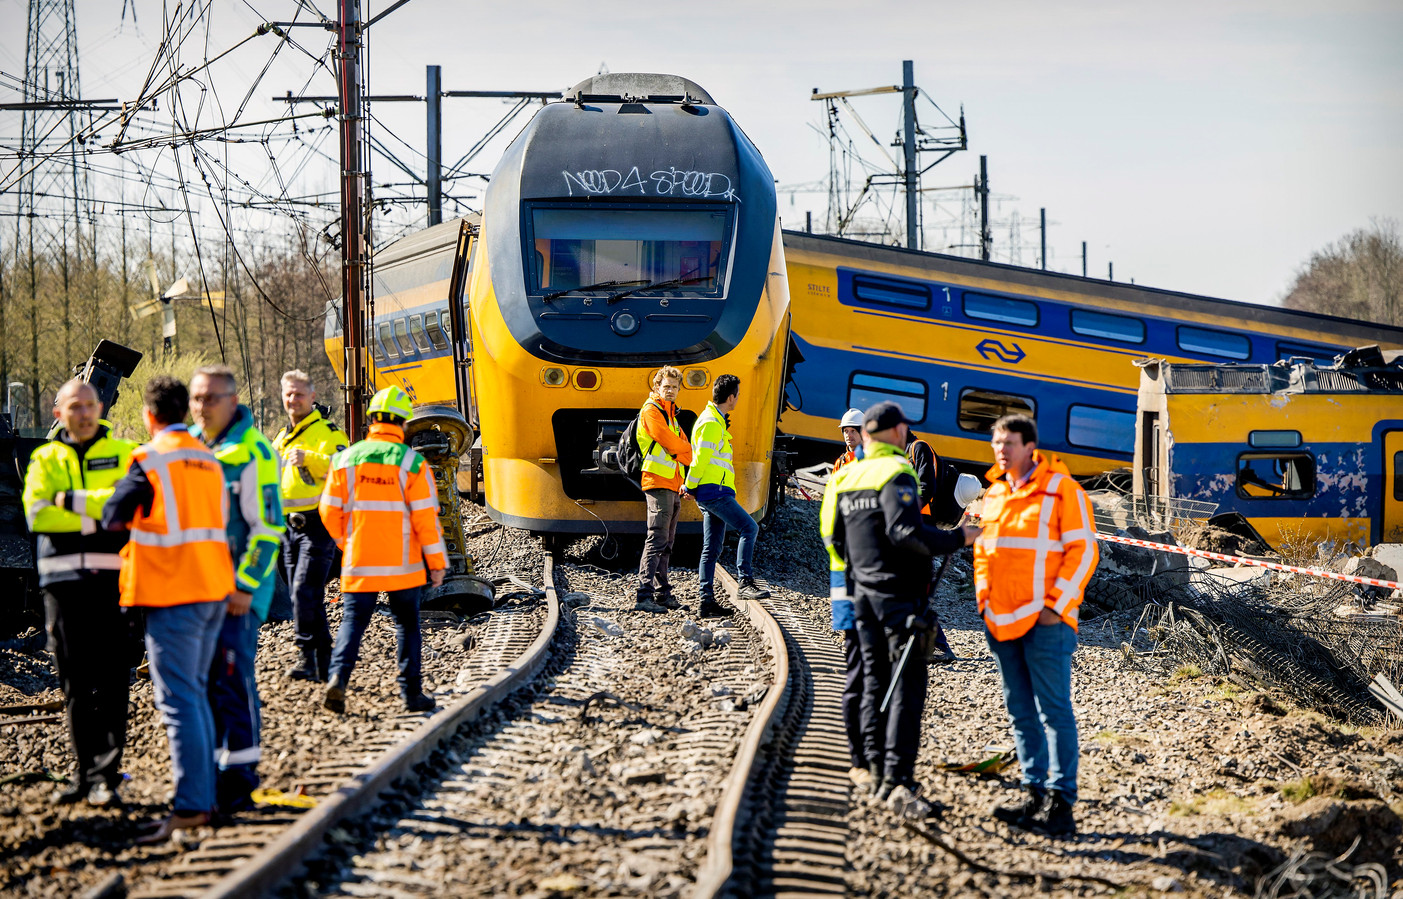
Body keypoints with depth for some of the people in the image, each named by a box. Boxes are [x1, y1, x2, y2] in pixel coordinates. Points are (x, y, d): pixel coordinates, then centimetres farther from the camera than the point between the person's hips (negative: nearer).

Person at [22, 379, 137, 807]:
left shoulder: (125, 454, 11)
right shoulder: (45, 459, 15)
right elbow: (37, 513, -2)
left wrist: (75, 502, -9)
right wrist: (101, 514, -8)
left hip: (113, 578, -2)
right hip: (63, 579, 2)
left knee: (110, 680, -6)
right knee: (75, 684, 5)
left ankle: (105, 774, -5)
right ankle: (86, 770, 12)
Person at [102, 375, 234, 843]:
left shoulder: (151, 459, -9)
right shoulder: (208, 459, 13)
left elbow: (112, 517, -5)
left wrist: (135, 518, 16)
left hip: (174, 593, -7)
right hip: (215, 587, 7)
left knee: (178, 699, -9)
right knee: (196, 692, 16)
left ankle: (189, 805, -15)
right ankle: (205, 797, 17)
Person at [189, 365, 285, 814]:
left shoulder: (253, 452, -9)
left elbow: (268, 526, -12)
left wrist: (245, 584, -15)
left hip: (239, 585, -7)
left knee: (232, 674, -10)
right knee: (201, 678, 7)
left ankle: (240, 774, -5)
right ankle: (206, 769, 15)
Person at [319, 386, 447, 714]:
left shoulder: (346, 459, 0)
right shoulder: (411, 463, -8)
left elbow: (330, 512, 3)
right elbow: (426, 518, -8)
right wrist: (437, 563, 0)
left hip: (359, 564, 1)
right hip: (402, 564, -1)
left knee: (352, 621, 6)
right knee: (407, 625, 10)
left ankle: (338, 676, -16)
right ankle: (411, 693, 12)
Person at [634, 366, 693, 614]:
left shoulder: (671, 414, 23)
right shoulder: (651, 411, -5)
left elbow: (682, 449, 17)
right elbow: (668, 442, -14)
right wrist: (686, 449, 4)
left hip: (673, 485, 9)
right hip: (658, 482, -9)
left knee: (667, 542, 11)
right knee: (657, 539, -15)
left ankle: (662, 593, 15)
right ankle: (644, 596, -20)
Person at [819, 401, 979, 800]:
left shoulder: (846, 477, 11)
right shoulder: (896, 474, -13)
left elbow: (833, 536, 15)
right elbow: (905, 532, -24)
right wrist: (957, 539, -15)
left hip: (862, 591, 7)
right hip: (899, 591, -7)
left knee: (874, 680, 14)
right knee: (907, 682, -6)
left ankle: (876, 763, 16)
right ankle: (897, 773, -11)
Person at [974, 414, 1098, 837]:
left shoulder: (1062, 489, -6)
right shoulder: (994, 493, 15)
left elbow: (1083, 551, -8)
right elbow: (983, 550, 24)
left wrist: (1056, 605, -13)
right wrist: (984, 596, 11)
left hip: (1045, 621, -7)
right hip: (1002, 621, 7)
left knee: (1054, 711, -6)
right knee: (1020, 713, 11)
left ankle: (1061, 801, -4)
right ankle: (1034, 792, 18)